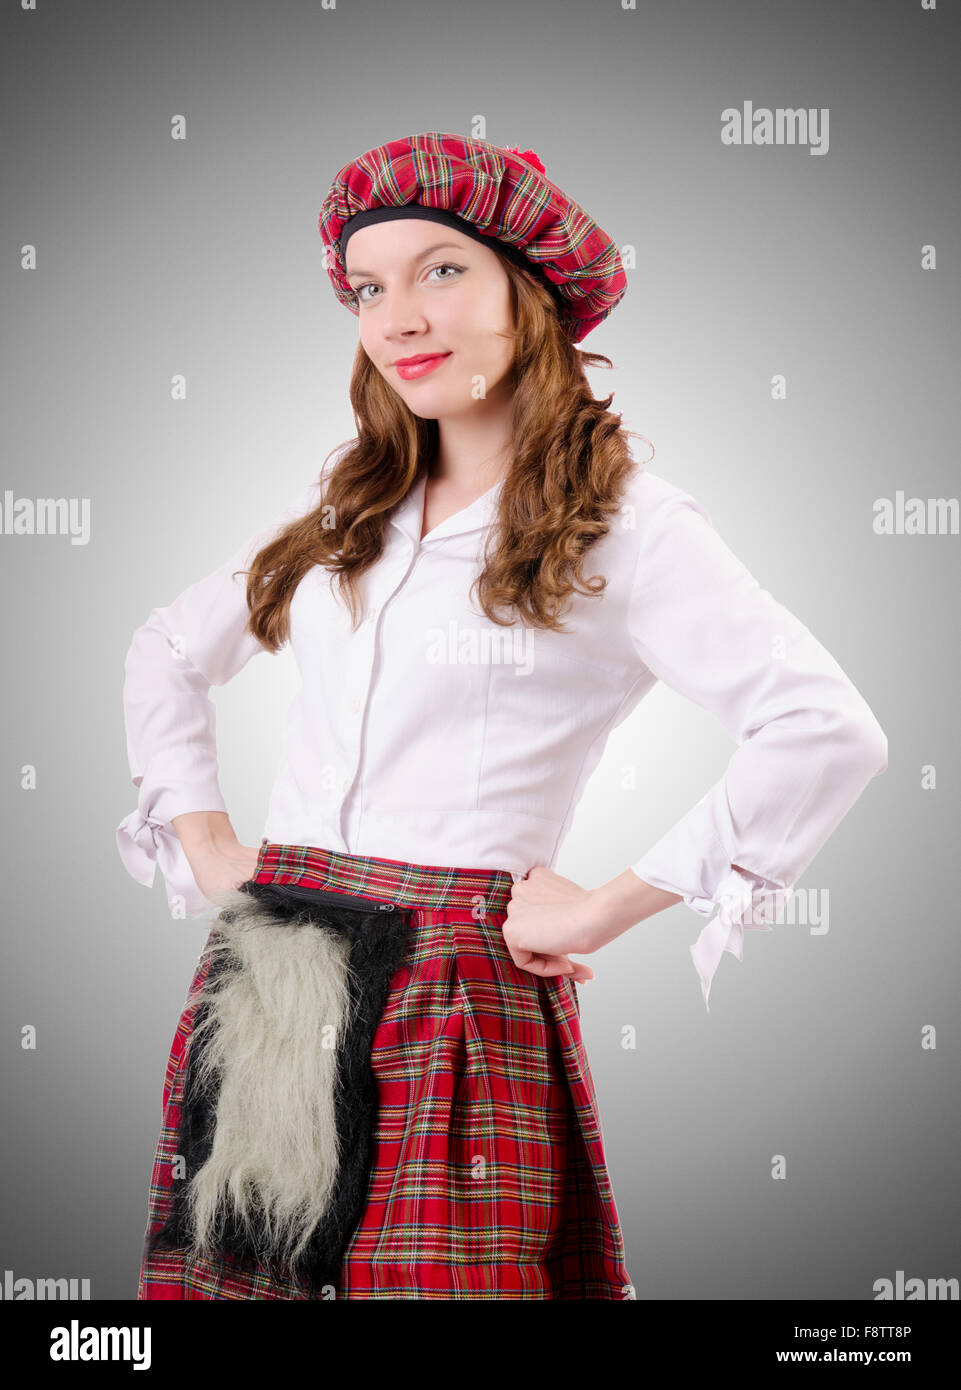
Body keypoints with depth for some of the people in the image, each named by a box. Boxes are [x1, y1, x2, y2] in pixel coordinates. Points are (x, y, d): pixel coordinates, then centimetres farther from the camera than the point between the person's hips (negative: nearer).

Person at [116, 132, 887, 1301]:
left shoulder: (626, 522, -5)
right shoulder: (347, 507, 14)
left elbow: (830, 733, -17)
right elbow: (167, 652, 25)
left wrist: (605, 908, -13)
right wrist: (206, 844, 10)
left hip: (455, 990, -5)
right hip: (260, 975, 6)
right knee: (218, 1272, 11)